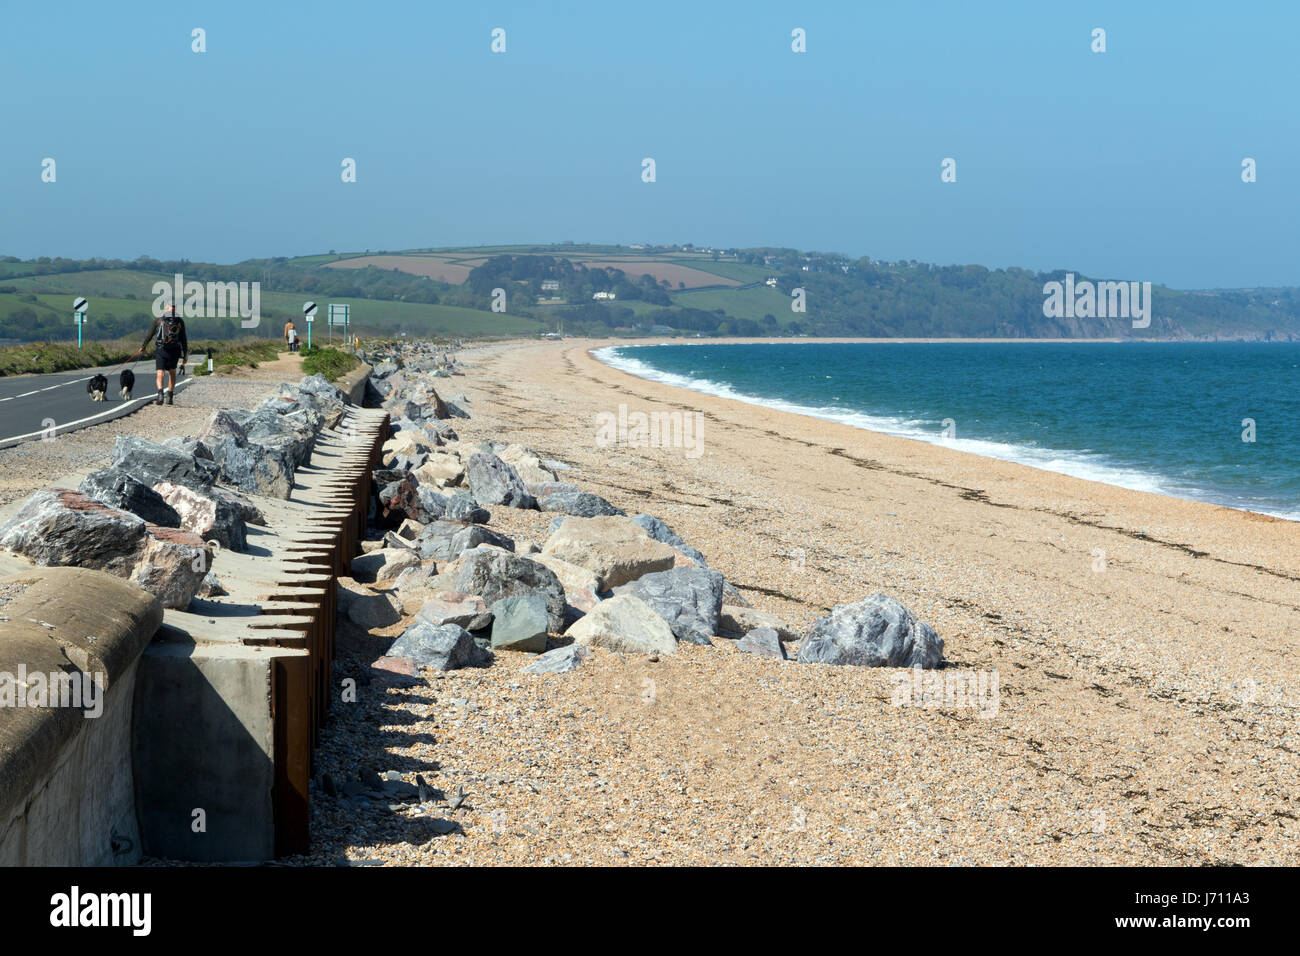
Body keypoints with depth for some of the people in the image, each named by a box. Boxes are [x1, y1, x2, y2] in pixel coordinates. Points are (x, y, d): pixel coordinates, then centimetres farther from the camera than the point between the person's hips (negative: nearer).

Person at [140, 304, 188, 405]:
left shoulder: (158, 320, 5)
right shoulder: (180, 321, 7)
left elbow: (149, 334, 11)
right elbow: (184, 340, 6)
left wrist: (143, 346, 24)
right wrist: (185, 355, 10)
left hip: (161, 351, -1)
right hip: (174, 351, 1)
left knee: (160, 374, -2)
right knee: (172, 372, 21)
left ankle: (160, 393, -27)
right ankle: (170, 397, 17)